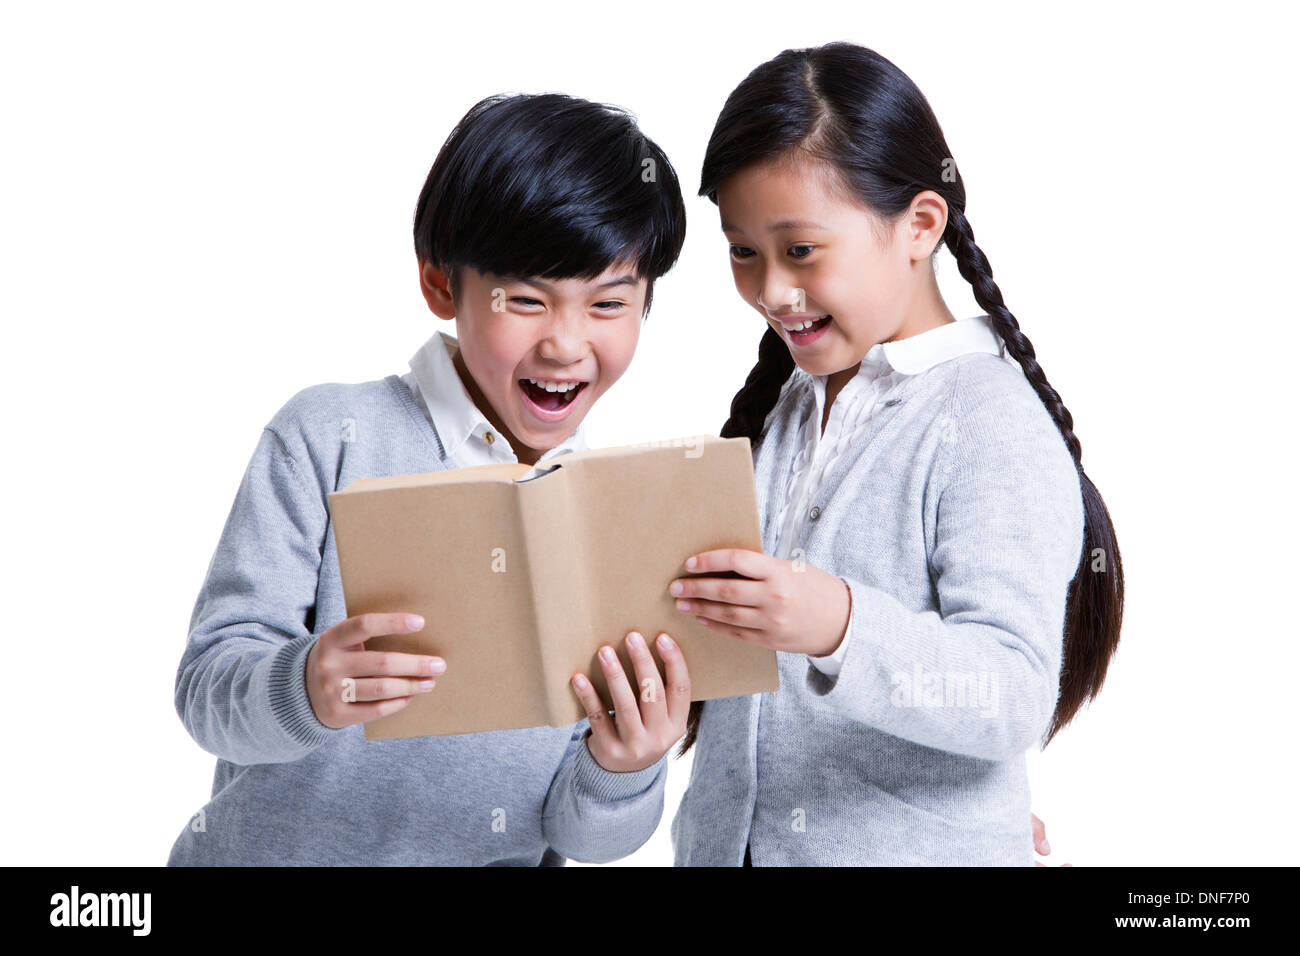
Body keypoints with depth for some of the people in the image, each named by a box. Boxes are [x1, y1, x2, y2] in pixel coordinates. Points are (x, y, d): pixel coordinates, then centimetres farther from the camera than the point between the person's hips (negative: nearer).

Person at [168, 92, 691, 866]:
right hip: (274, 853, -1)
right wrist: (305, 691, -29)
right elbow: (210, 686, -10)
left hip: (509, 860, 2)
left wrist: (623, 774, -19)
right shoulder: (331, 438, -7)